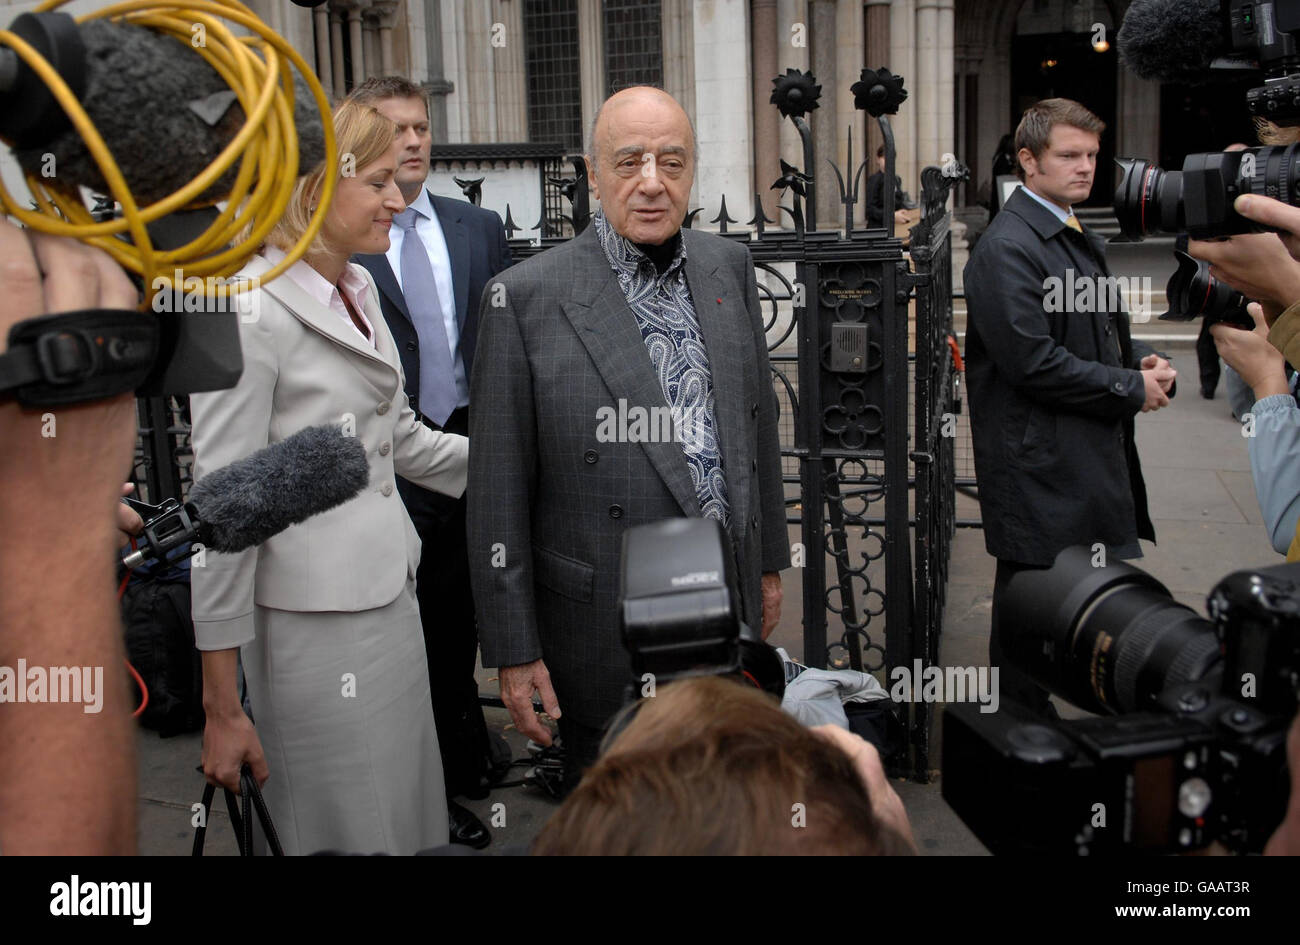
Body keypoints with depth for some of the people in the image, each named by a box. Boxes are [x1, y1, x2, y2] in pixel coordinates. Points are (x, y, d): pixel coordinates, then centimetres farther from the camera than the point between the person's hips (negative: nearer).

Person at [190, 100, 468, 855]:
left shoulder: (359, 288, 9)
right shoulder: (253, 311, -17)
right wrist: (222, 707, -12)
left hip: (391, 592, 8)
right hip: (317, 621, -8)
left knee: (415, 819, 18)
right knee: (352, 835, 6)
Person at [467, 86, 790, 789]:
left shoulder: (729, 266, 3)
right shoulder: (526, 296, -12)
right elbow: (498, 491, -10)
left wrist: (768, 561, 17)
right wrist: (513, 649, -9)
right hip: (605, 622, -4)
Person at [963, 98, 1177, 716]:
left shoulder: (1081, 239, 18)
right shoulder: (1006, 248, -15)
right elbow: (1032, 361, -22)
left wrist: (1143, 361, 4)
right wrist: (1130, 387, -14)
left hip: (1097, 463, 10)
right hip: (1040, 471, -10)